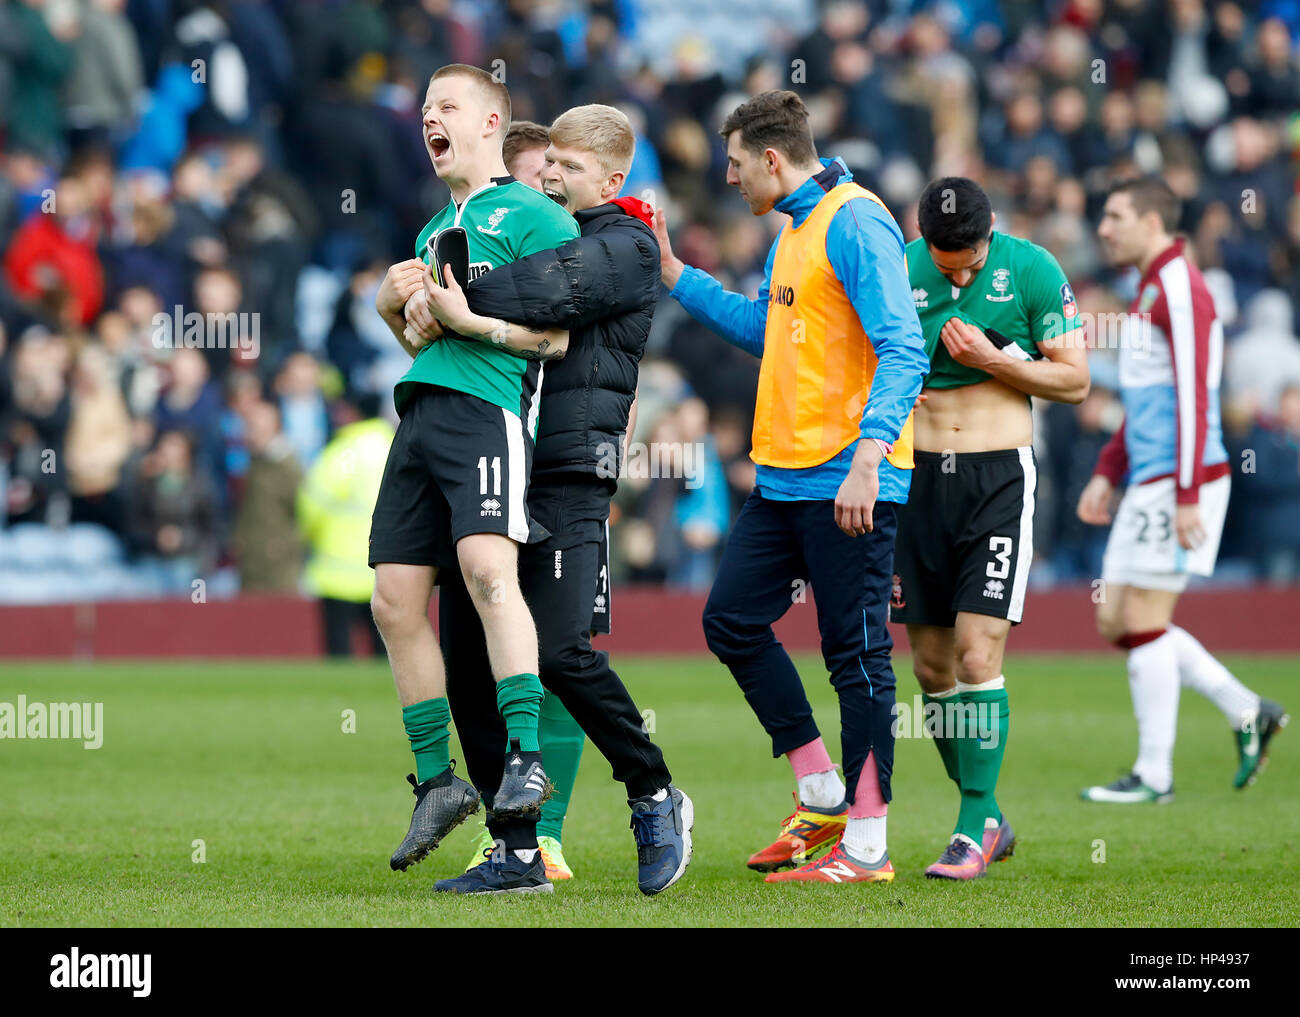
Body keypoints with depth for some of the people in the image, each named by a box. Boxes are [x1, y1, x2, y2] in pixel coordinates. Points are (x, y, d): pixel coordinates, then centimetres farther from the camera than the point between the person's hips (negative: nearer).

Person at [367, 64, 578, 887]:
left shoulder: (531, 215, 3)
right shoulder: (436, 227, 27)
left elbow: (556, 335, -6)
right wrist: (398, 307, 13)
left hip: (488, 409, -8)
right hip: (420, 411, 8)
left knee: (488, 568, -27)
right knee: (396, 599, 1)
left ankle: (526, 757, -29)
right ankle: (437, 780, 9)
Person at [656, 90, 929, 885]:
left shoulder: (854, 222, -13)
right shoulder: (795, 229, 18)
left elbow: (902, 351, -20)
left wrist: (868, 458, -29)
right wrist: (675, 275, 31)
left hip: (847, 485, -10)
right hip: (784, 480, 10)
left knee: (857, 653, -5)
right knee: (731, 620, 11)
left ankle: (867, 845, -2)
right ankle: (822, 795, 20)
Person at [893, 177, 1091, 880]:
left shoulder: (1033, 271, -5)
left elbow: (1074, 380, -1)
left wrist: (991, 359, -14)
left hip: (999, 477, -3)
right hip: (917, 473, 3)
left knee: (978, 656, -13)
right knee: (931, 664, 5)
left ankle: (975, 826, -6)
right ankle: (988, 819, 19)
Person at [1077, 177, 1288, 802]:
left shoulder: (1180, 288, -13)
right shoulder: (1147, 293, 19)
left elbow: (1192, 398, -20)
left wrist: (1187, 496, -24)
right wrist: (1106, 474, 22)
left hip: (1177, 484, -10)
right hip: (1147, 482, 10)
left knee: (1144, 623, -7)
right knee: (1115, 621, 8)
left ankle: (1154, 775, 0)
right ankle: (1247, 712, 14)